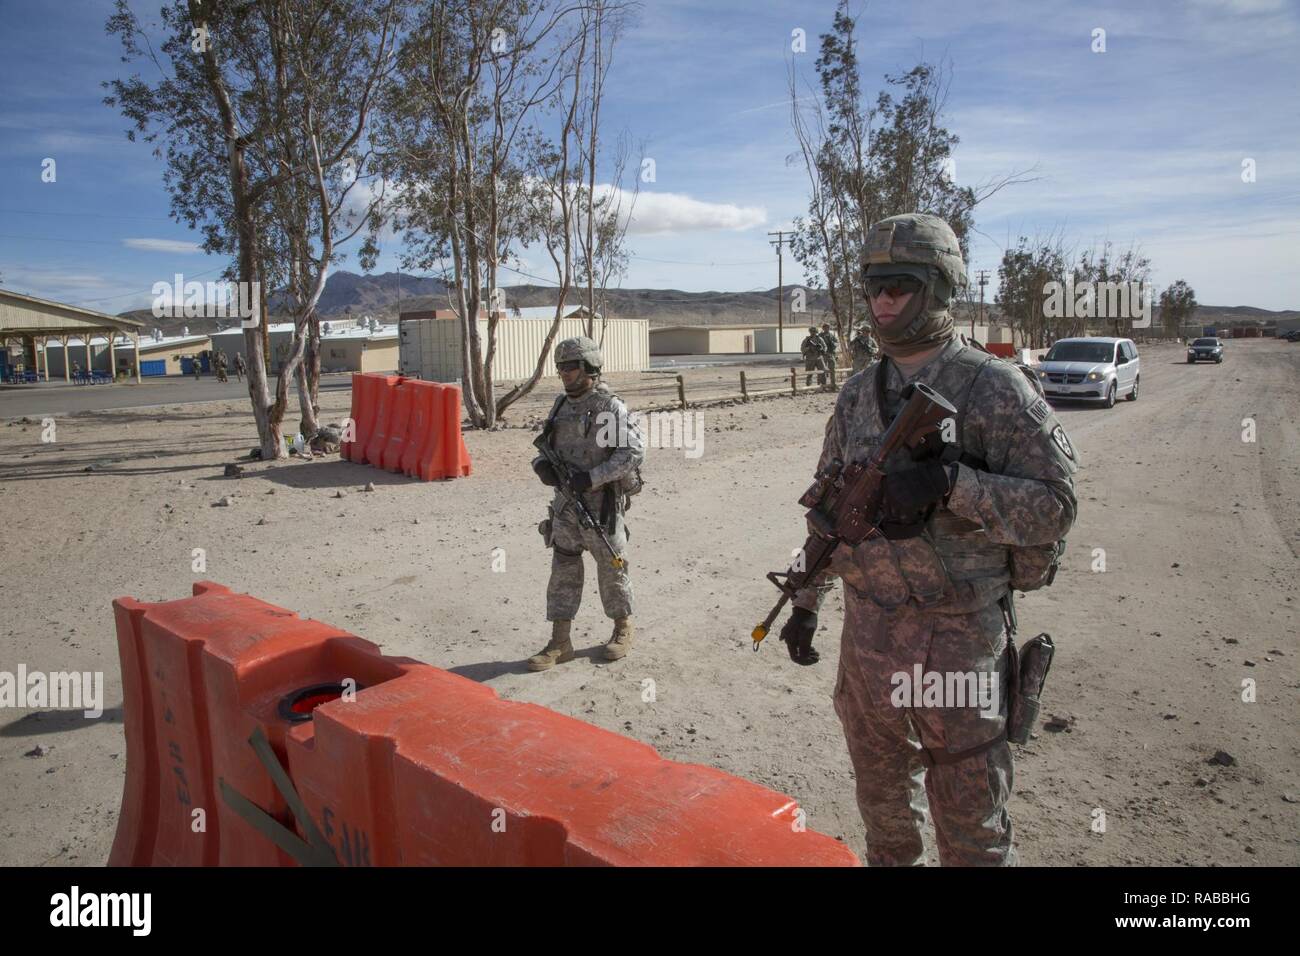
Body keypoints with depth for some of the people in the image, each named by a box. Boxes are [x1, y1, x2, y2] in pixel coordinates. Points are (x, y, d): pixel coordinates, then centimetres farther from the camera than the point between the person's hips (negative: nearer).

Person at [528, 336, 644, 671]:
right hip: (565, 504, 6)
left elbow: (633, 452, -17)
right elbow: (544, 444, 18)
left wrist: (592, 478, -23)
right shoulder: (561, 406, 9)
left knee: (611, 568, 8)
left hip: (601, 504, -6)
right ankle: (560, 642, 14)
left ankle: (623, 630, 28)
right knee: (563, 570, 6)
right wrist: (542, 465, -5)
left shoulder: (610, 407, -11)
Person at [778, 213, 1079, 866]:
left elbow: (1054, 507, -15)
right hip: (866, 631, 5)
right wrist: (805, 602, 14)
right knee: (882, 793, 23)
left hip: (958, 637, -5)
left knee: (970, 827, 8)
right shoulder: (857, 394, 7)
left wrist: (948, 482, -28)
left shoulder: (995, 388, -10)